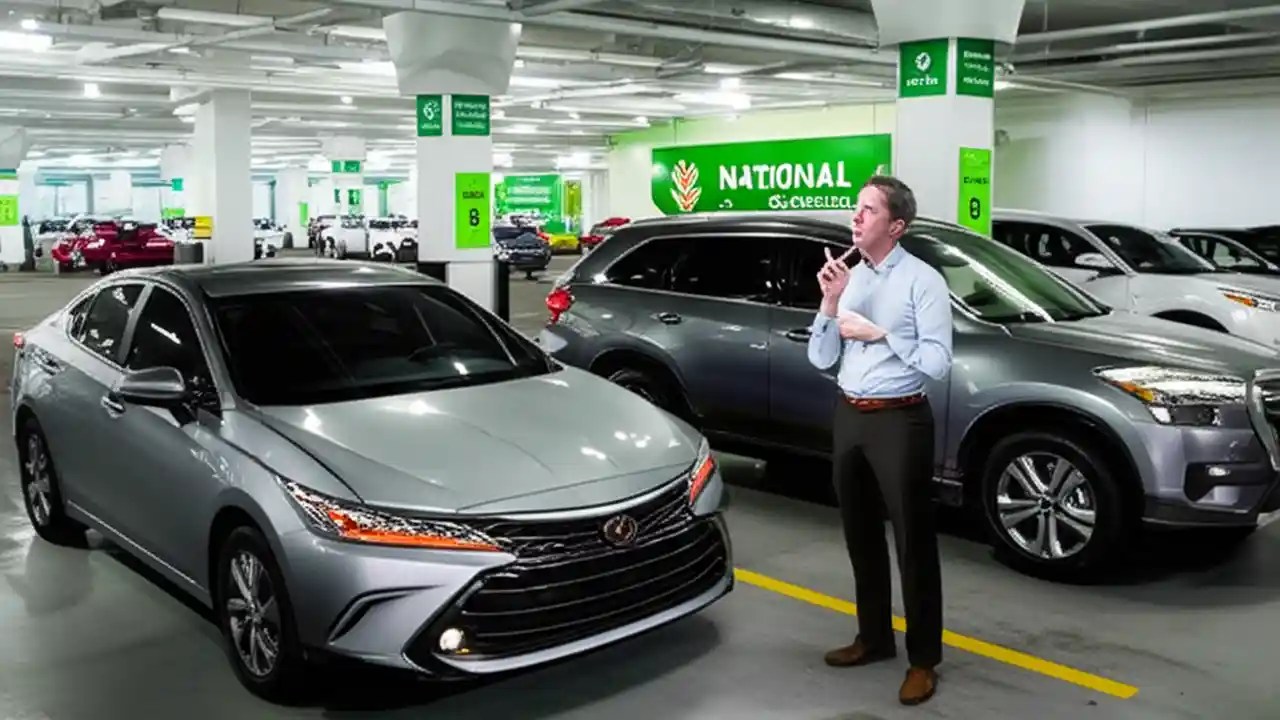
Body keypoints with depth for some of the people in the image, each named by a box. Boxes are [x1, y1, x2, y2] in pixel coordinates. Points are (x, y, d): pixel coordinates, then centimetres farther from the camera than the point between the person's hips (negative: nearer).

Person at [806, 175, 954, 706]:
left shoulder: (922, 280, -8)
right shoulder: (848, 278, 8)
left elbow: (937, 363, -16)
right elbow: (820, 360, 5)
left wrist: (880, 333, -14)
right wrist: (830, 303, -7)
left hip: (898, 420, -6)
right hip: (848, 417, 7)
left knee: (913, 540, 1)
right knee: (860, 536, 16)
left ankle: (923, 658, 13)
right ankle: (874, 637, 32)